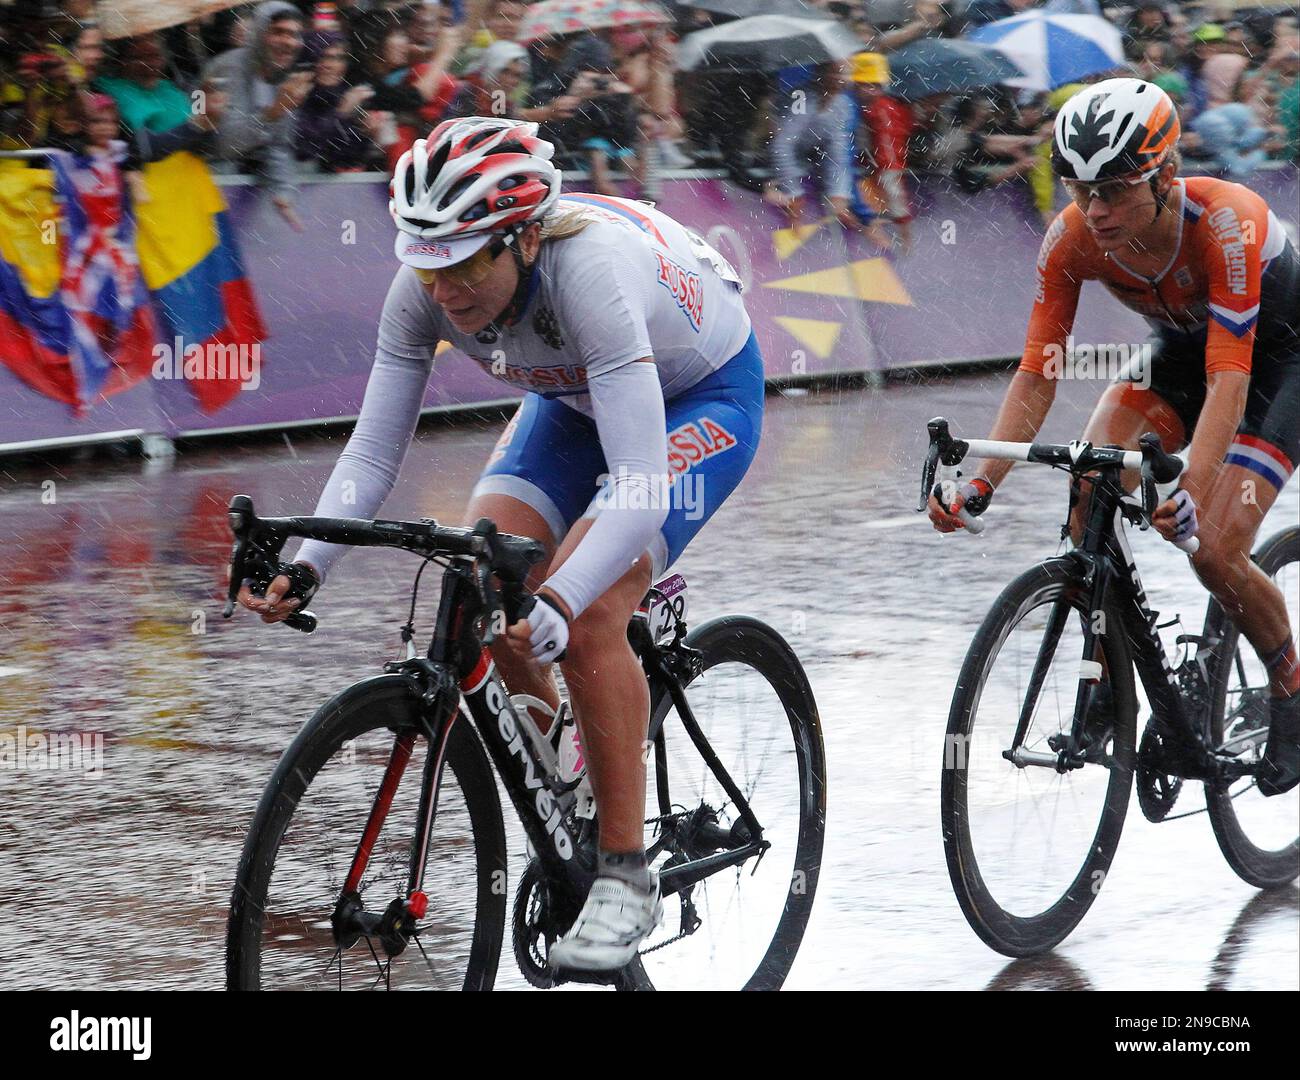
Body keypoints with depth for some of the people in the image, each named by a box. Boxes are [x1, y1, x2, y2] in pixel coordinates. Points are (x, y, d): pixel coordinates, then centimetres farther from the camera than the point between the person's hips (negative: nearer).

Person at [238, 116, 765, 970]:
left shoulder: (590, 273, -40)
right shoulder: (426, 289, -24)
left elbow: (639, 486, -47)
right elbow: (373, 451, -19)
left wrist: (560, 602, -60)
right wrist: (305, 568, -35)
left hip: (702, 399, -6)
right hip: (576, 396, 6)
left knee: (586, 617, -25)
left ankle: (626, 878, -13)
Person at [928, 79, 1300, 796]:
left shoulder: (1223, 222, -37)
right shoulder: (1072, 238, -24)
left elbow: (1229, 380, -42)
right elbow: (1037, 372, -23)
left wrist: (1191, 495, -55)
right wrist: (979, 485, -35)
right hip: (1182, 348, 5)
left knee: (1215, 553, -18)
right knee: (1090, 500, -21)